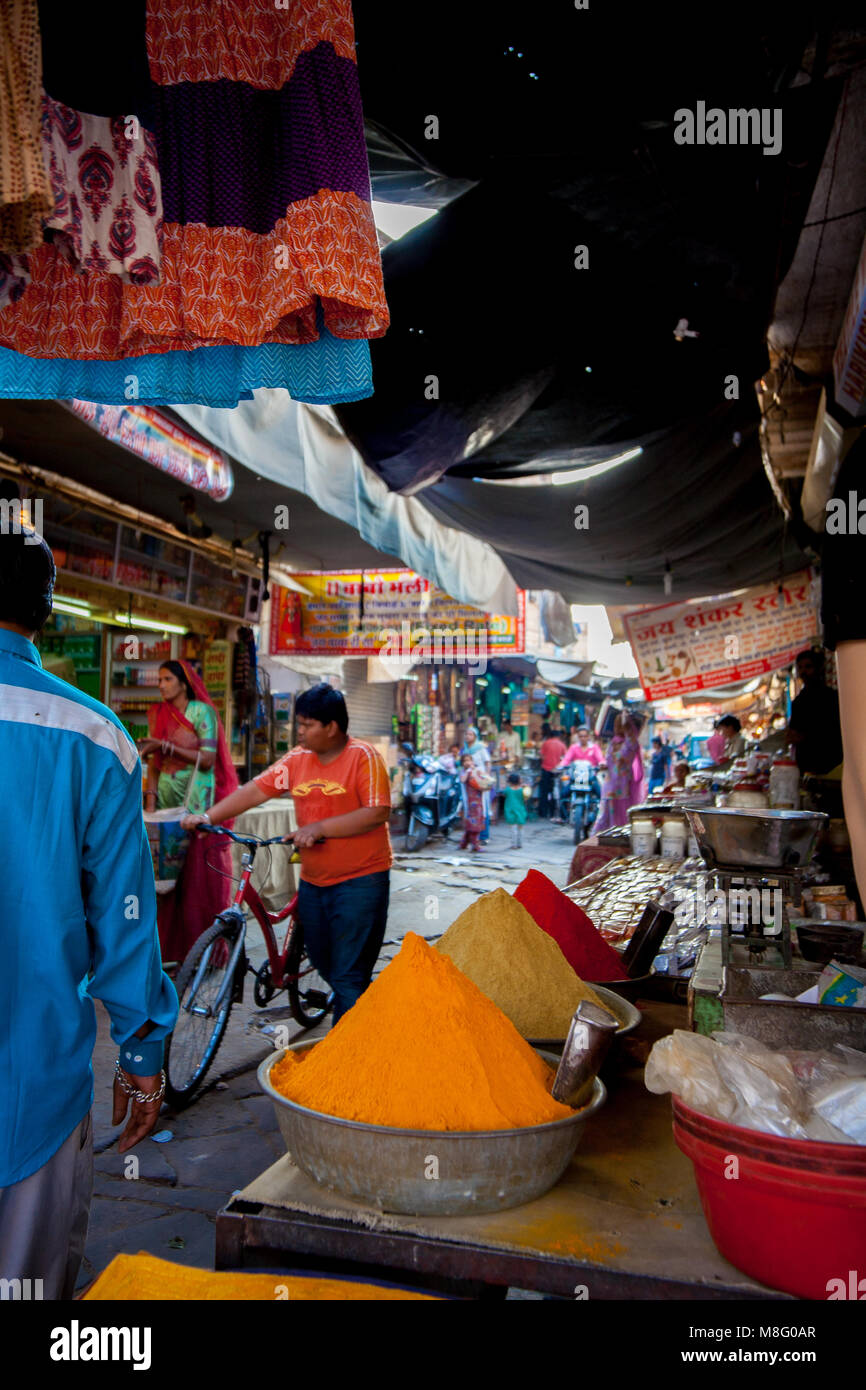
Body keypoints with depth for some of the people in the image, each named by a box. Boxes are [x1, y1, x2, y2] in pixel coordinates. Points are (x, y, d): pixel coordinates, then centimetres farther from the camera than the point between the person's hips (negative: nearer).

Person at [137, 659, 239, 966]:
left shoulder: (202, 711, -2)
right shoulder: (159, 715, 14)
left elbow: (207, 759, -10)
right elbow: (154, 763, 13)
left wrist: (167, 746, -14)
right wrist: (150, 800, 2)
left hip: (198, 800, -5)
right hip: (167, 798, 5)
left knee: (198, 875, -4)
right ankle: (171, 948, 8)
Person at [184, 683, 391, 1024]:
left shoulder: (364, 757, -11)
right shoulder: (298, 759, 7)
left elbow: (377, 813, -20)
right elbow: (255, 790, 4)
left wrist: (320, 828, -23)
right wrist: (209, 816, -6)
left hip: (360, 879, -7)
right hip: (313, 881, 7)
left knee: (348, 975, -5)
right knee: (322, 962, 19)